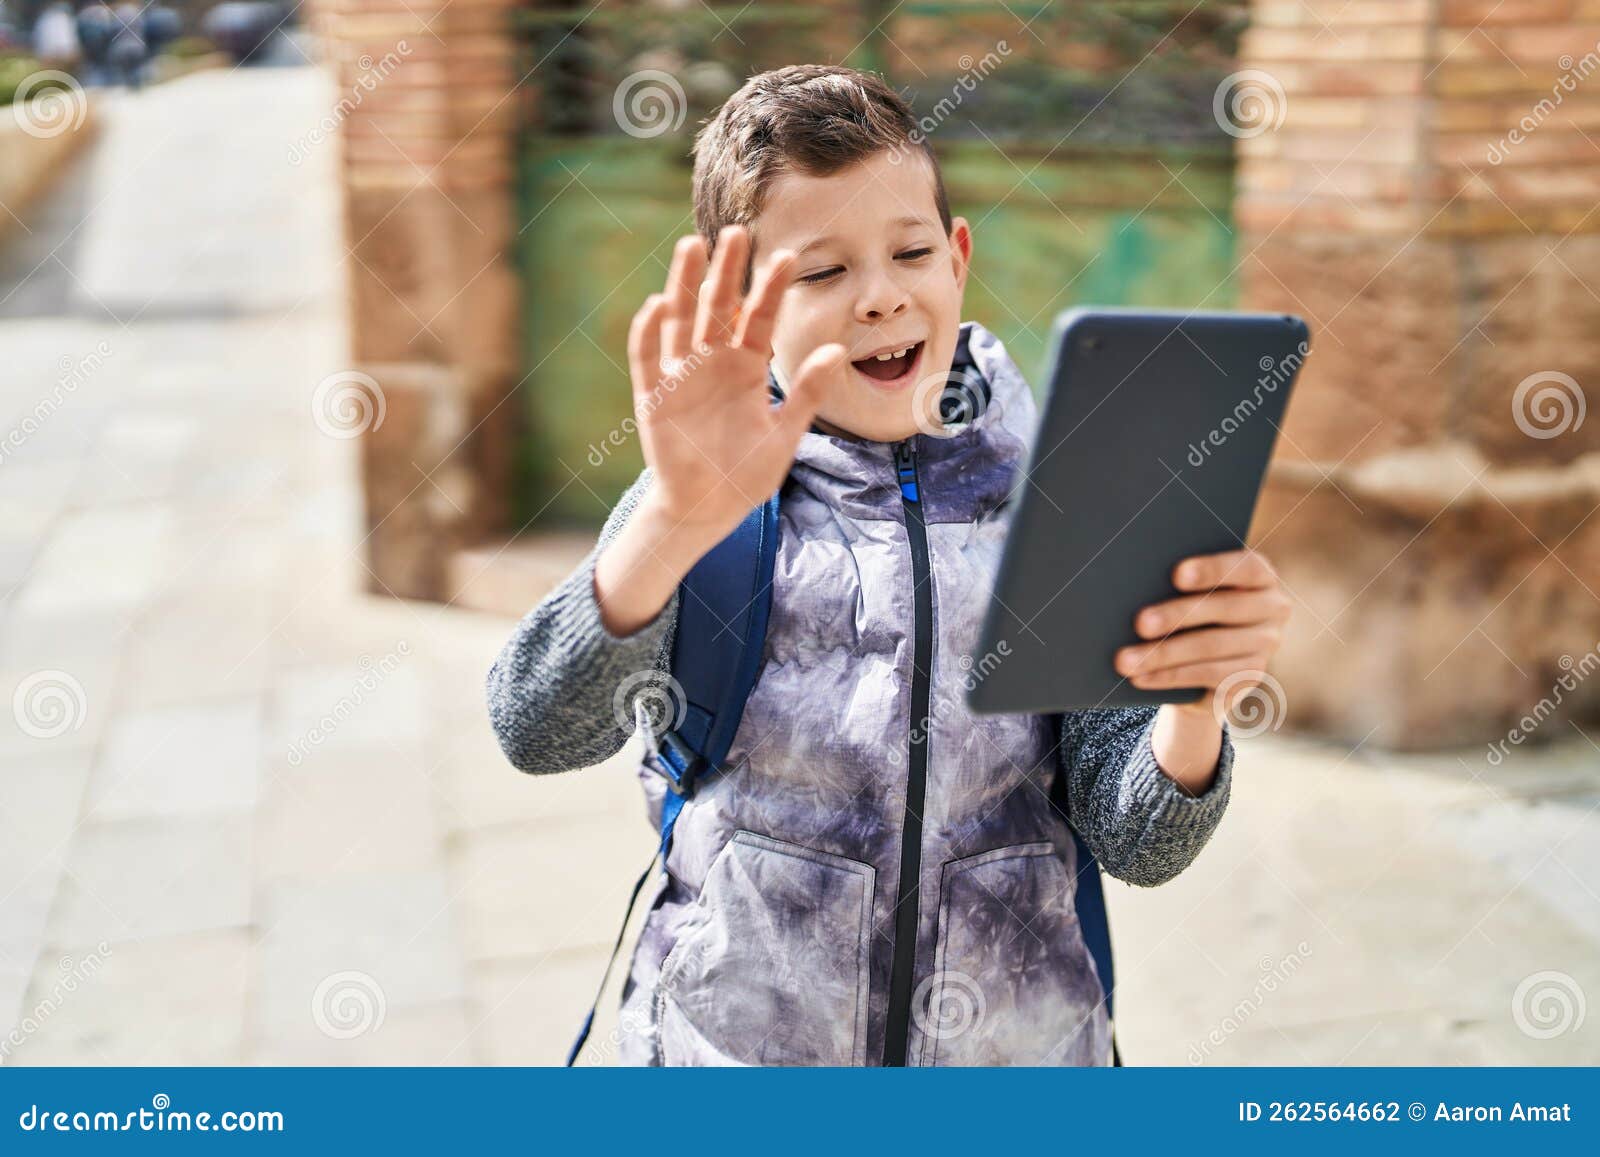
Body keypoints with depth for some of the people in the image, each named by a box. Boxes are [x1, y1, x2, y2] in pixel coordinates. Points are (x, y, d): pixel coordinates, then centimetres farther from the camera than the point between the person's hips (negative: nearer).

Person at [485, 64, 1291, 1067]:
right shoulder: (708, 504, -10)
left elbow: (1138, 846, -10)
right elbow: (538, 733, -25)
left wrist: (1193, 694, -30)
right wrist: (678, 522, -41)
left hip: (1019, 1044, 1)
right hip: (735, 1043, -1)